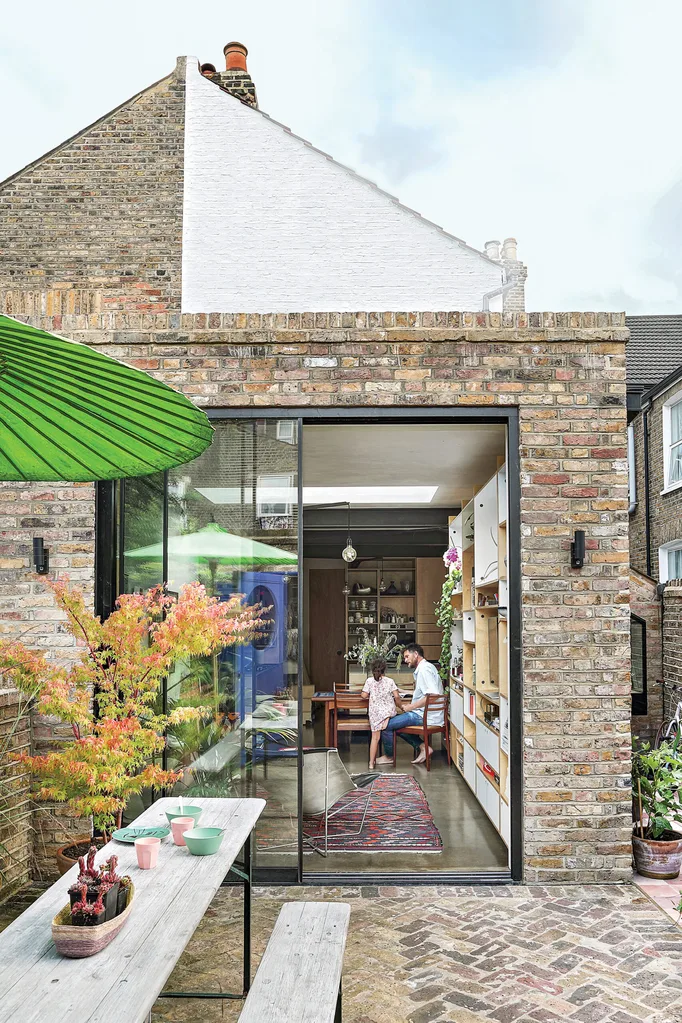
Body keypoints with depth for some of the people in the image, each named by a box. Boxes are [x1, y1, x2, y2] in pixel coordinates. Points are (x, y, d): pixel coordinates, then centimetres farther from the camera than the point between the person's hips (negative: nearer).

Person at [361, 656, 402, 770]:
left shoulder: (369, 681, 2)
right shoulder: (390, 681, 1)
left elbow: (364, 696, -1)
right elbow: (396, 696, -5)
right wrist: (400, 706, 12)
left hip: (375, 712, 1)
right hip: (389, 711, -1)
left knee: (375, 737, 2)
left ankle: (371, 763, 2)